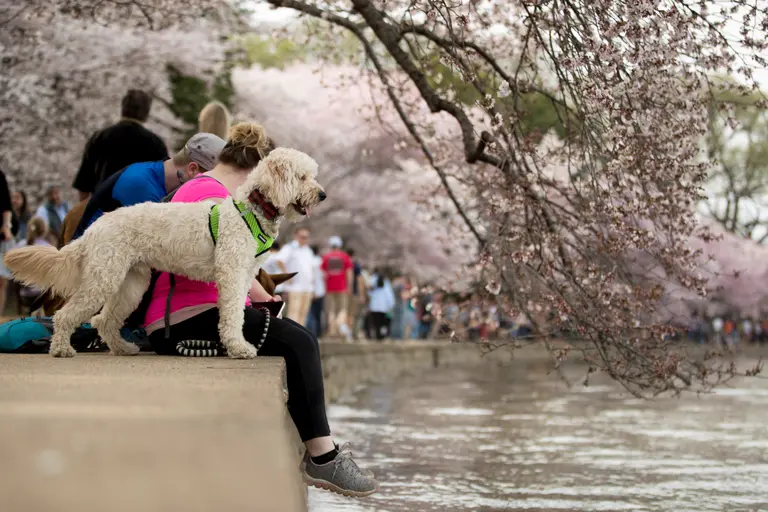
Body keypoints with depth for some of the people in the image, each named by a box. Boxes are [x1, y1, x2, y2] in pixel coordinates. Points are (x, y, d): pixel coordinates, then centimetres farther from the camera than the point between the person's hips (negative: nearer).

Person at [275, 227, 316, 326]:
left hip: (308, 287, 8)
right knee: (294, 311, -16)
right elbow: (279, 260, -20)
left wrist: (312, 277, 17)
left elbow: (312, 266, 35)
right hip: (295, 287, -8)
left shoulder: (308, 250, 21)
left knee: (303, 312, 6)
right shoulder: (290, 248, -4)